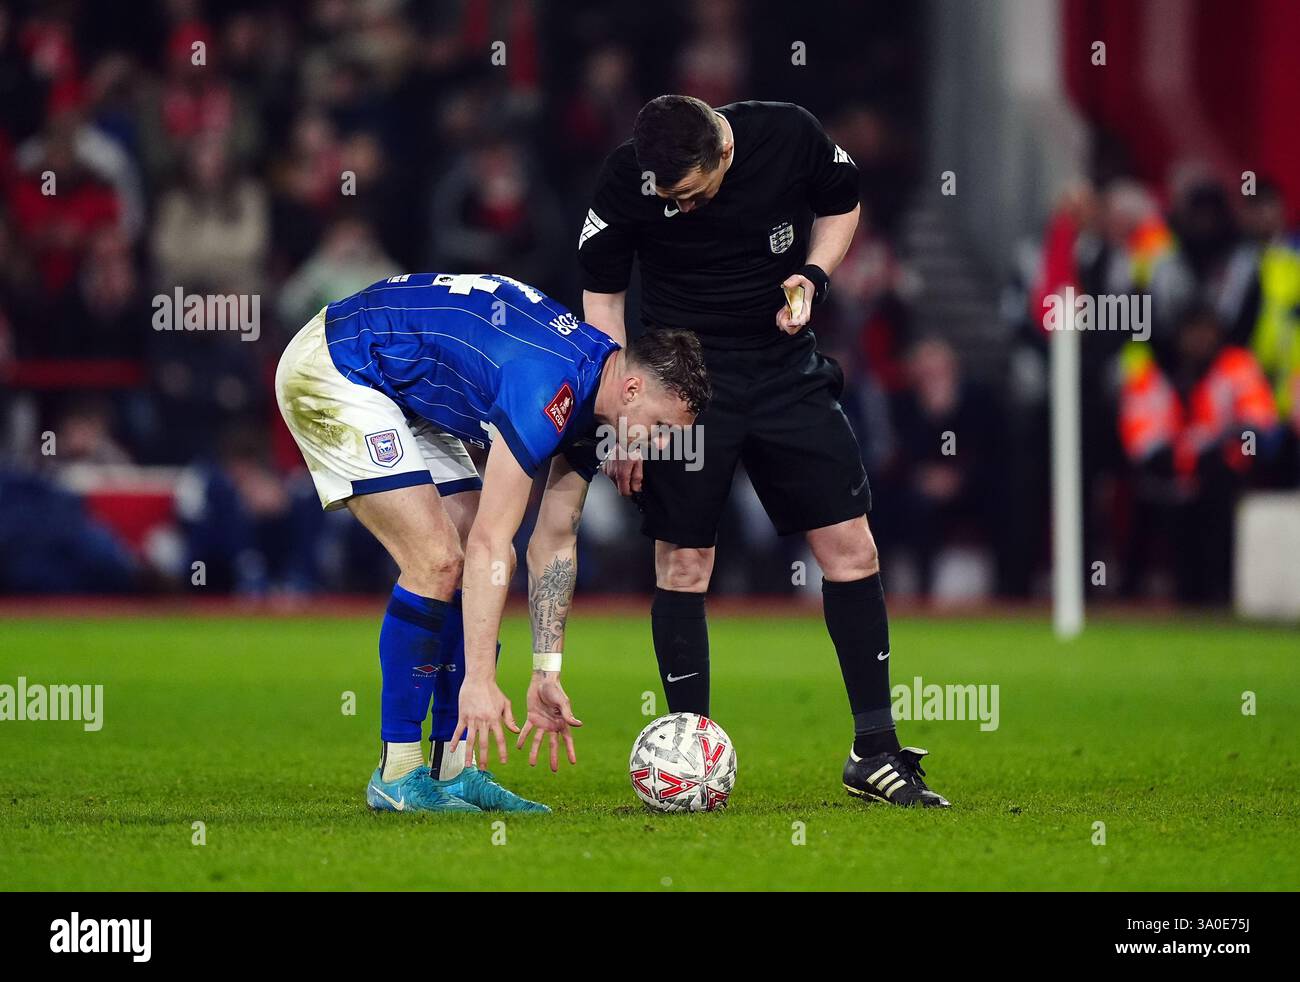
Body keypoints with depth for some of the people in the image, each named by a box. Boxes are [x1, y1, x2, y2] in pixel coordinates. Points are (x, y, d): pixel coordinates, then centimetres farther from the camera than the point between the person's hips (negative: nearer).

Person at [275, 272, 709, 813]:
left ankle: (454, 771, 7)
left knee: (475, 569, 3)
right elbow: (490, 543, -32)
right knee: (436, 561, -16)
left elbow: (555, 544, 8)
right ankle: (397, 777, -8)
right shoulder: (550, 387, -30)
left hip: (406, 394, 10)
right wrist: (479, 681, -33)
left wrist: (546, 675, 5)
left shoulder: (591, 398, -1)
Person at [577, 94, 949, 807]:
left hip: (787, 367, 2)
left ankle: (875, 754, 5)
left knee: (850, 546, -2)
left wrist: (812, 278, -11)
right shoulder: (627, 180, -16)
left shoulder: (790, 137, -14)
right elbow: (601, 293, -3)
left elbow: (841, 206, 8)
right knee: (683, 562, -2)